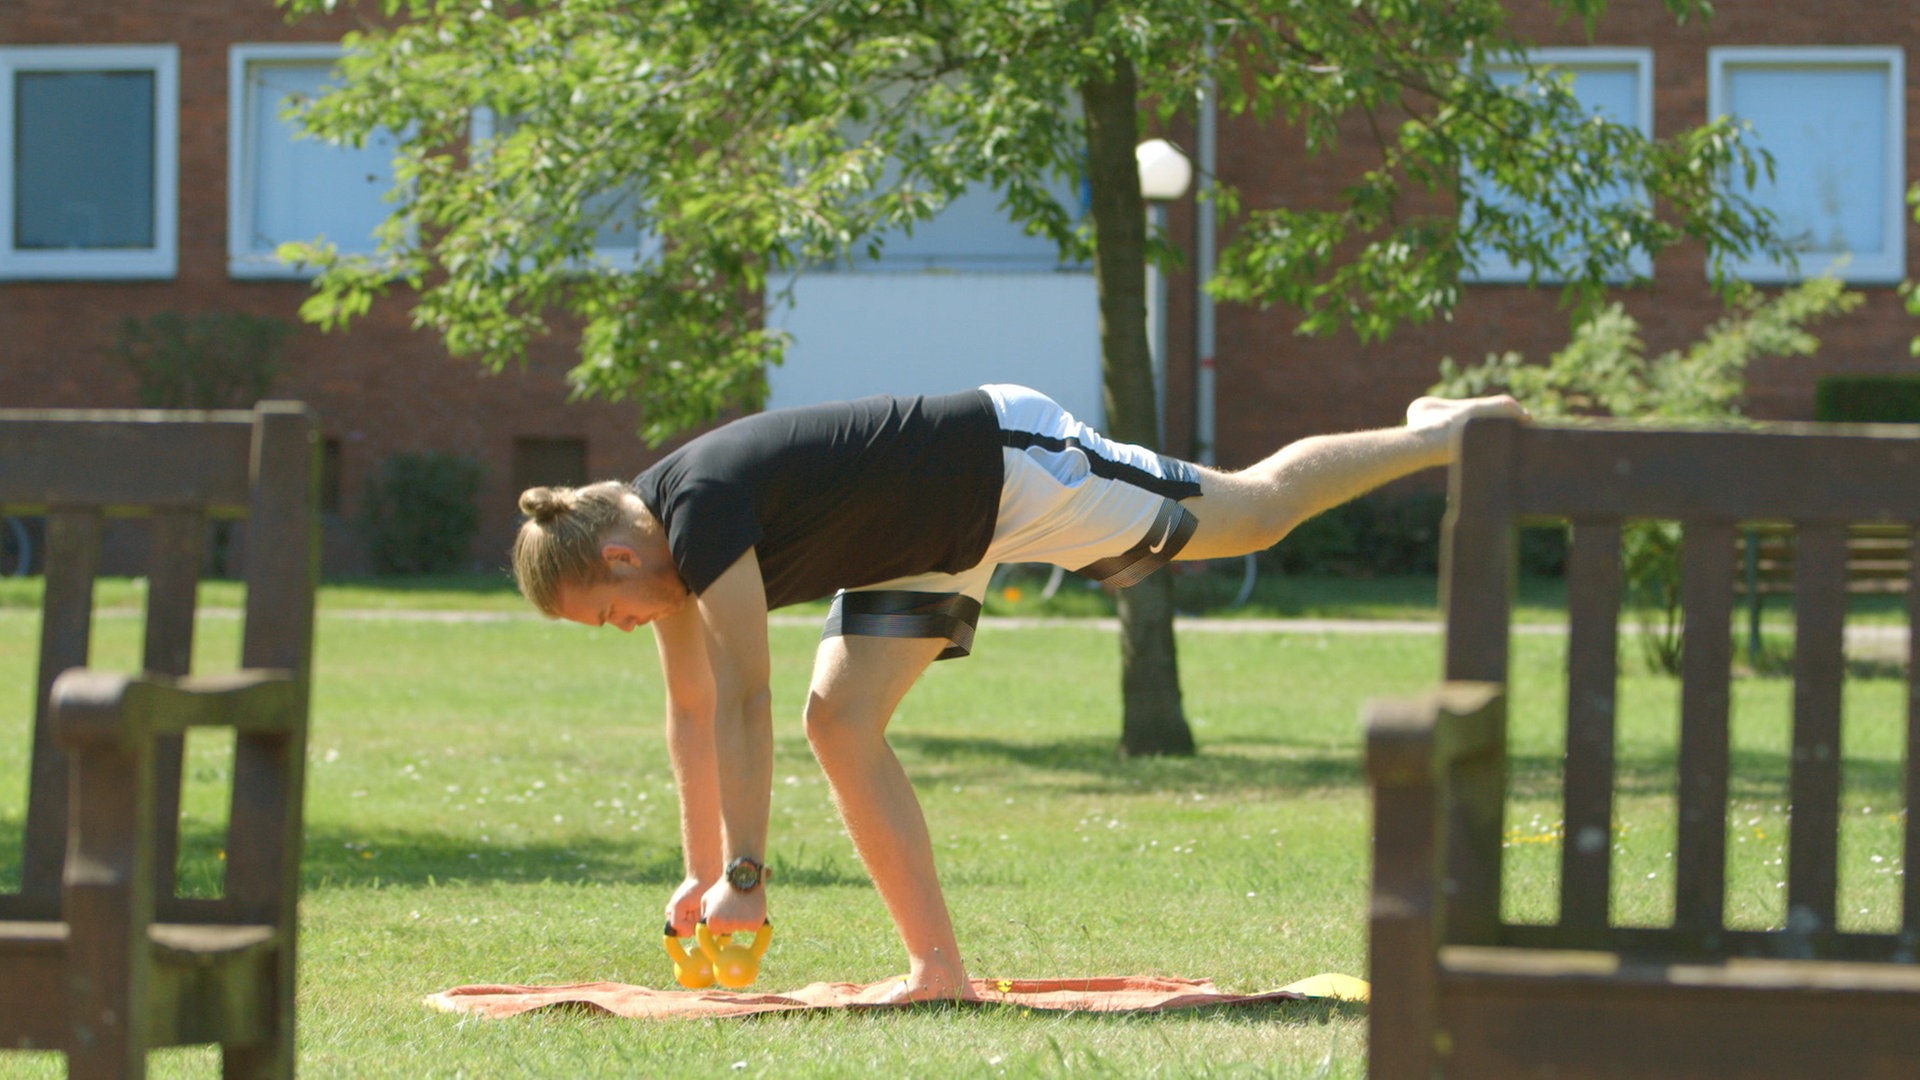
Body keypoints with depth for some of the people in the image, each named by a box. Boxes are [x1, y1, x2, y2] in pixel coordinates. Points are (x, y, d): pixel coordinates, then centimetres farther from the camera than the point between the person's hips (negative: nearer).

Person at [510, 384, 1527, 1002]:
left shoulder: (703, 515, -31)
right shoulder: (658, 532, -3)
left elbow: (741, 705, -32)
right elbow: (691, 713, 6)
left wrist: (745, 877, -29)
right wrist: (697, 874, 7)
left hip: (1011, 465, -9)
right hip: (936, 535, 9)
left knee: (1258, 512, 6)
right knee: (842, 720, -3)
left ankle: (1441, 435, 26)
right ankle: (939, 966, 0)